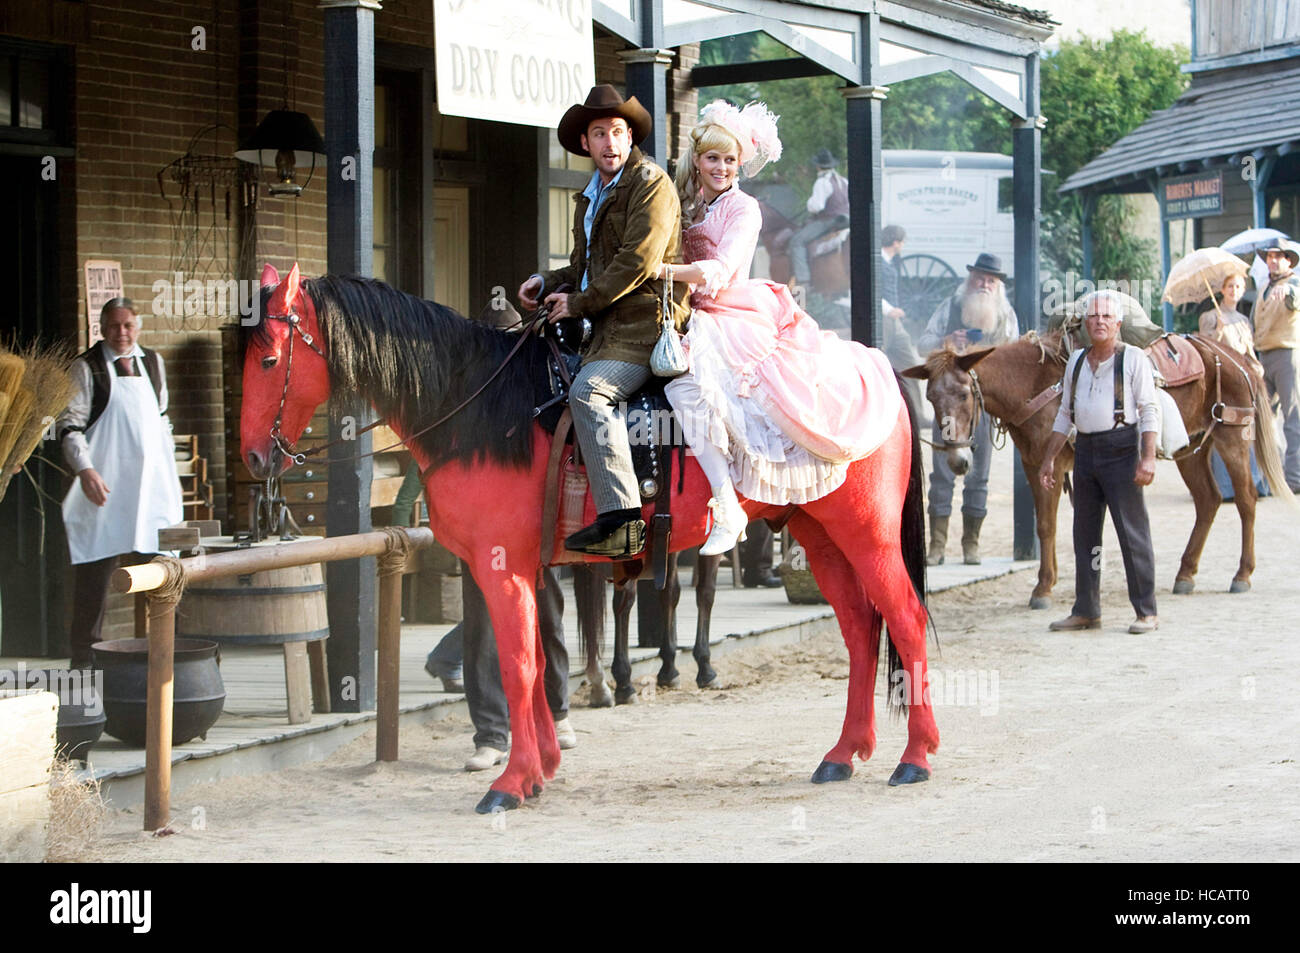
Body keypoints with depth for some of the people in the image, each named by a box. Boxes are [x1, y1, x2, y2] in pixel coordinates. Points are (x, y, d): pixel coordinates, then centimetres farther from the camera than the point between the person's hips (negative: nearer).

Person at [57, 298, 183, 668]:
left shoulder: (153, 363, 14)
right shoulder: (87, 367, -2)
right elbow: (69, 425, -8)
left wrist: (171, 471, 18)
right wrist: (85, 470, -22)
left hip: (152, 484, 5)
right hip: (104, 485, -5)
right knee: (95, 571, -3)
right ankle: (84, 657, 3)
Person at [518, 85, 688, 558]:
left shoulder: (650, 183, -5)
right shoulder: (590, 199, 23)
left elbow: (638, 261, -15)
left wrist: (580, 303, -11)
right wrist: (547, 283, 9)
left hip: (646, 321, -10)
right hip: (610, 327, 10)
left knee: (588, 391, -28)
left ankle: (622, 519, -36)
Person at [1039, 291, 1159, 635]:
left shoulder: (1133, 359, -4)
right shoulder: (1076, 361, 13)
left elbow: (1149, 412, -9)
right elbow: (1065, 415, 18)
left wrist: (1148, 458, -19)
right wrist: (1048, 460, 14)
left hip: (1121, 447, -6)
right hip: (1085, 449, 6)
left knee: (1132, 531, -4)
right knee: (1084, 532, 9)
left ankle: (1146, 611, 1)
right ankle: (1086, 610, 17)